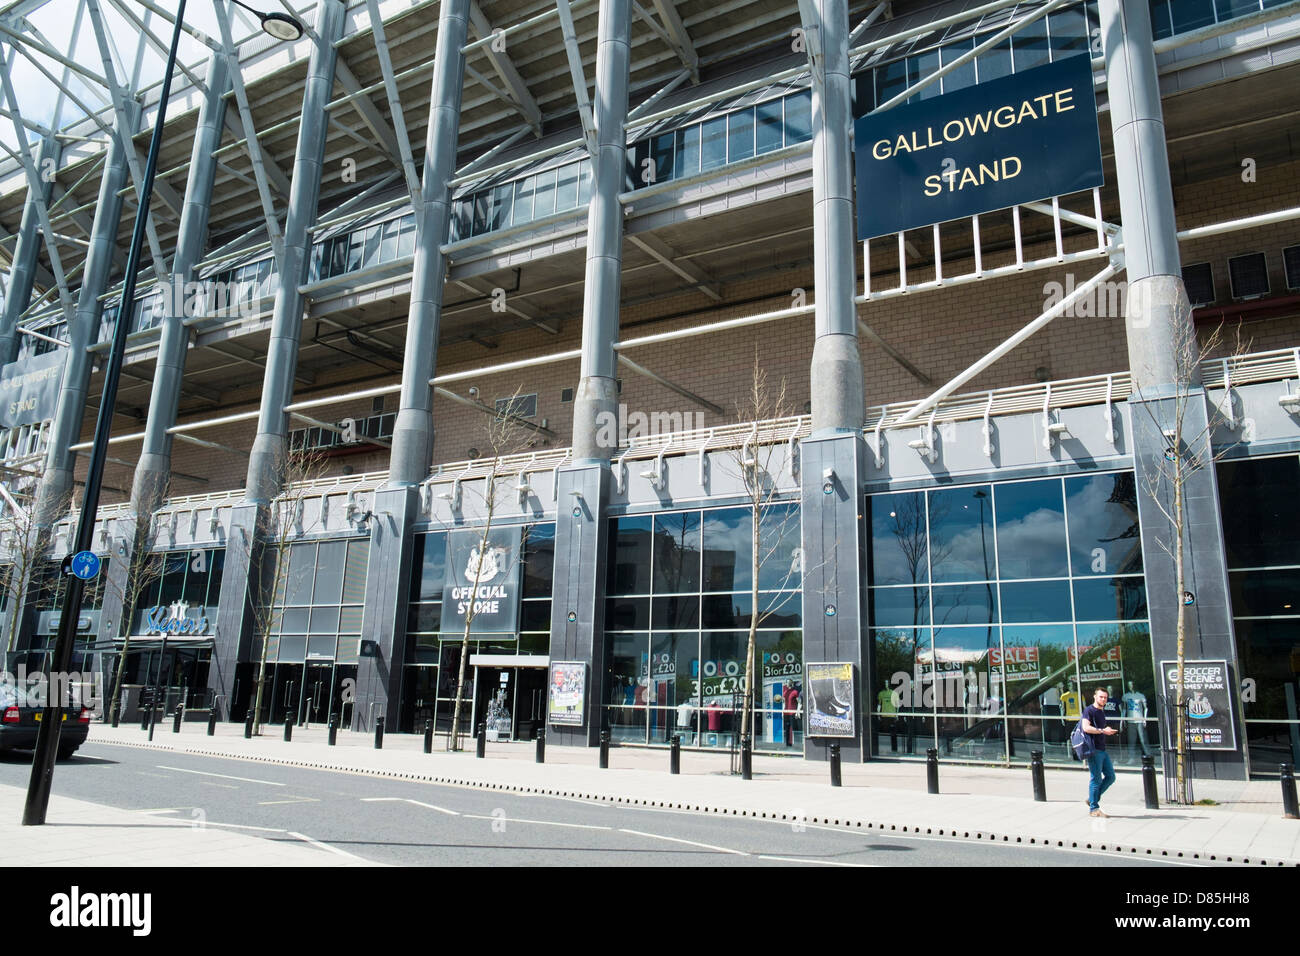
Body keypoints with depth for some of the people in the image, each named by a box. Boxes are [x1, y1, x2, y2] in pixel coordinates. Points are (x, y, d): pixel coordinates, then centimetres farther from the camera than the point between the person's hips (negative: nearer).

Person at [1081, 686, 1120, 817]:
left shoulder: (1102, 711, 18)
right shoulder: (1089, 710, -9)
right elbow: (1086, 728, -22)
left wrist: (1110, 731, 17)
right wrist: (1103, 730, -22)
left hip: (1102, 749, 9)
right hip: (1094, 749, -9)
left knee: (1110, 776, 10)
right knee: (1095, 779, -5)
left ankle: (1092, 799, 20)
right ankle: (1094, 808, 3)